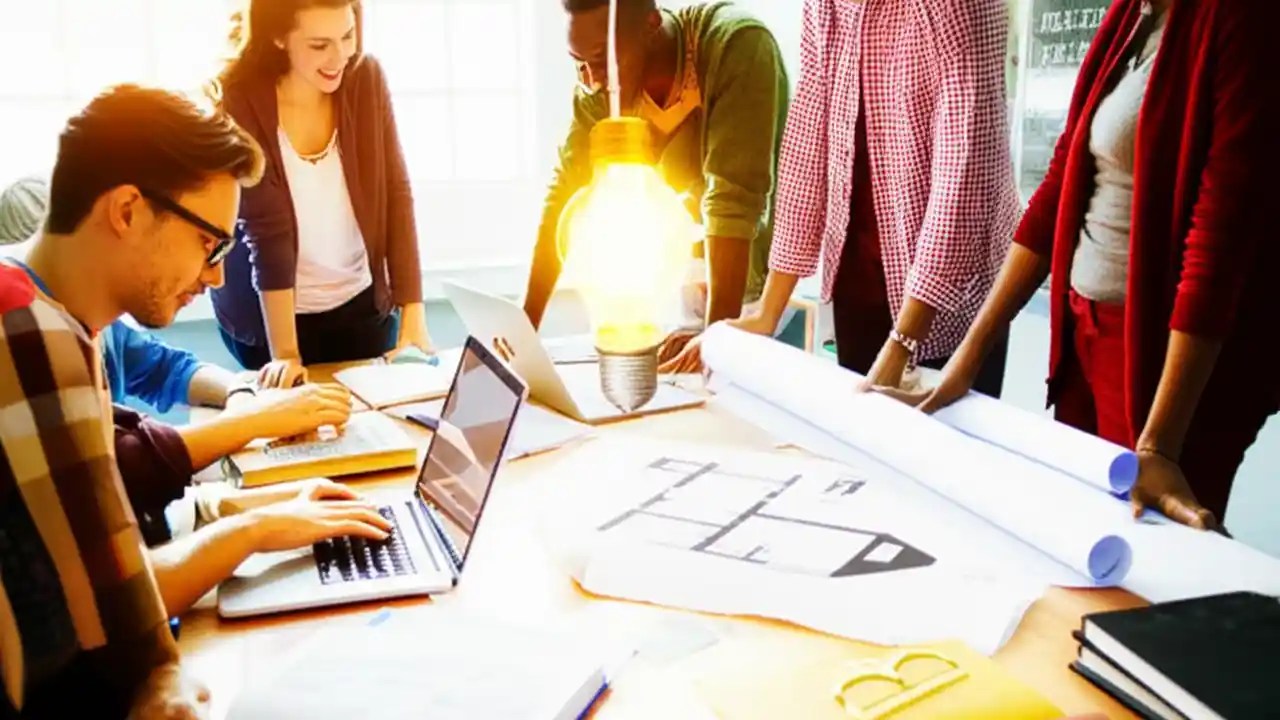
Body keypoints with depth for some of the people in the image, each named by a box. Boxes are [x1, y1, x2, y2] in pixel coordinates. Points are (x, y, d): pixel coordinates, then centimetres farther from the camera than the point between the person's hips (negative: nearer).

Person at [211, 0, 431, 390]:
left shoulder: (366, 79, -10)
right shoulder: (235, 100, -19)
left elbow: (396, 196, -11)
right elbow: (267, 230, -22)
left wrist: (413, 319, -16)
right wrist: (284, 353, -24)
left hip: (363, 304, 3)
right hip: (270, 314, -2)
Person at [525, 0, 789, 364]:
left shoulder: (737, 45, -32)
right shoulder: (599, 87, -15)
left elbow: (733, 200, -37)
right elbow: (566, 196, -11)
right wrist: (524, 324, -15)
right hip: (694, 265, 5)